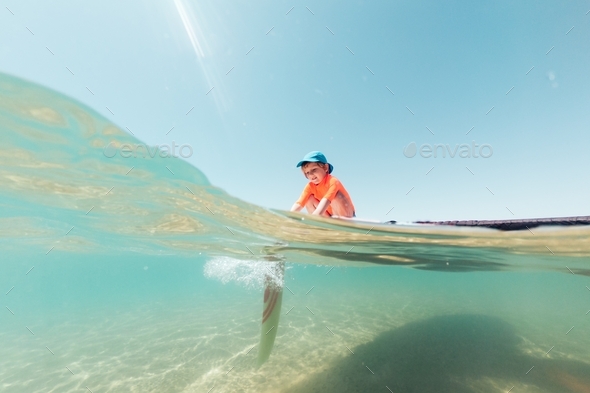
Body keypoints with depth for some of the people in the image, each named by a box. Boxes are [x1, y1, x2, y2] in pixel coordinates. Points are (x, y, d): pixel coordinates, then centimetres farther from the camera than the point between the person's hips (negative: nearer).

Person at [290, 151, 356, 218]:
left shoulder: (333, 181, -25)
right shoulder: (310, 186, -8)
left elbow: (326, 199, -43)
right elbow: (299, 203, -20)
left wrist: (316, 214, -57)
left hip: (347, 215, -5)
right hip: (330, 217, 6)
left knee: (337, 196, -32)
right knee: (309, 199, -11)